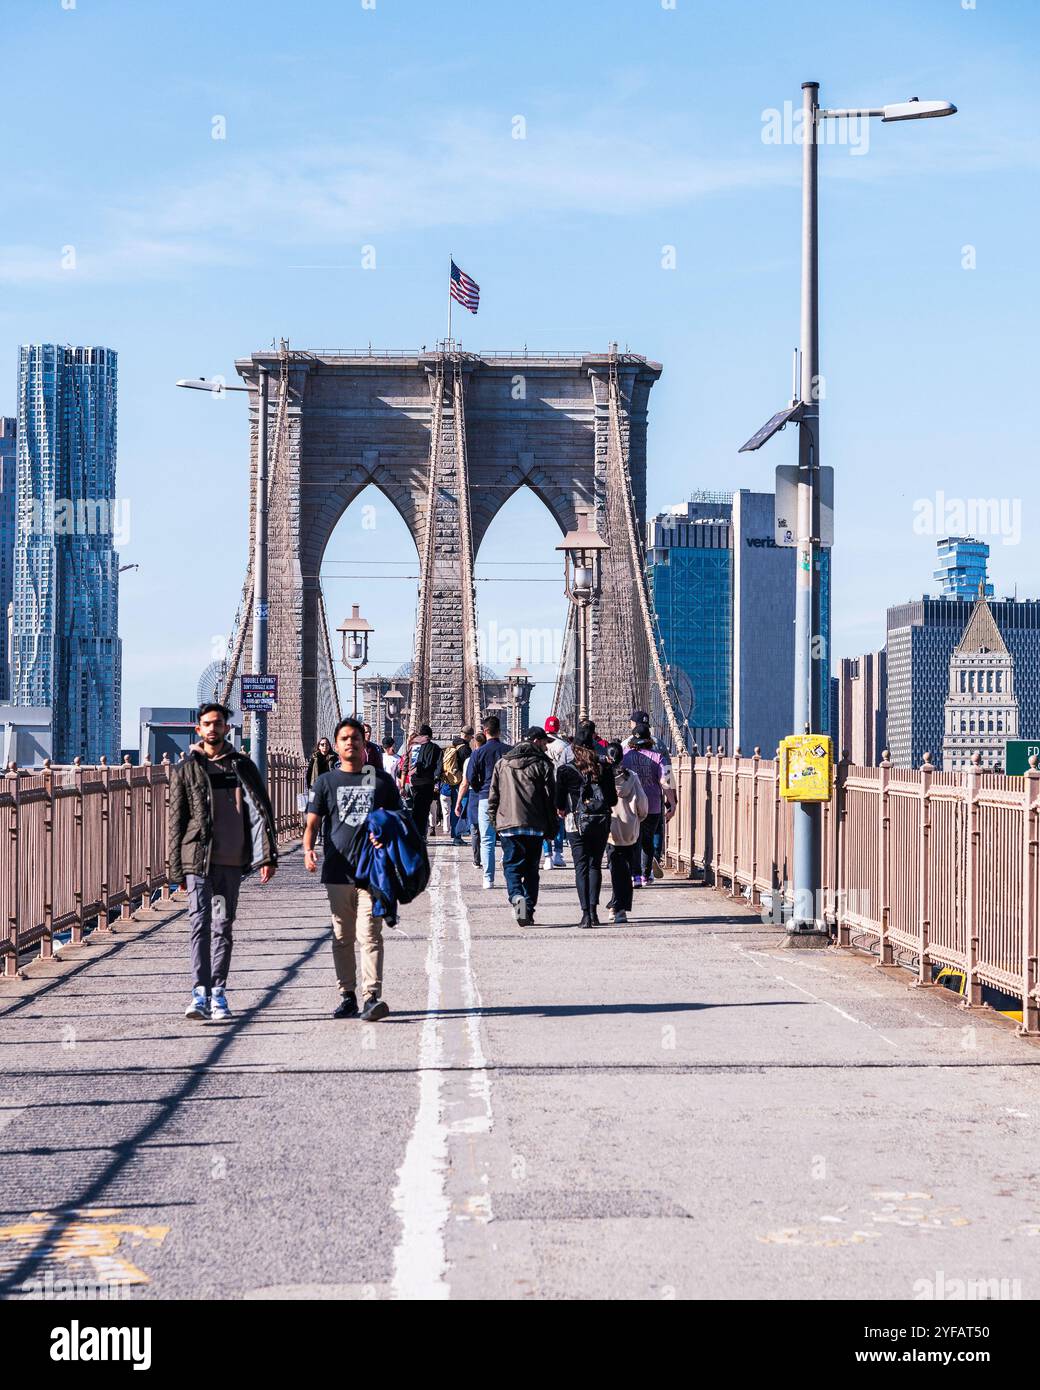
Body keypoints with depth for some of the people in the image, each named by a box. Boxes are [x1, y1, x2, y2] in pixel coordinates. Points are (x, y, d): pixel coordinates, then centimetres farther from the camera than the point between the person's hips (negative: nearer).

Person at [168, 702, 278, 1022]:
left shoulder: (243, 767, 9)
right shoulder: (185, 770, 5)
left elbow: (261, 810, 5)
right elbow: (176, 819, 6)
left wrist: (267, 855, -5)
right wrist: (177, 868, 1)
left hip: (231, 861, 2)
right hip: (198, 858, -2)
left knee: (223, 925, 7)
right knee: (200, 923, -12)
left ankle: (218, 991, 14)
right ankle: (201, 993, -17)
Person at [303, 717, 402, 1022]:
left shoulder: (382, 780, 9)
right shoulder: (326, 782, 10)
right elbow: (312, 823, 5)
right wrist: (308, 850, -14)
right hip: (337, 870, 2)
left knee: (369, 935, -12)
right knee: (342, 938, 8)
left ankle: (372, 997, -18)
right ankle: (347, 996, 17)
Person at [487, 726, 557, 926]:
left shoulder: (502, 763, 11)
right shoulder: (542, 764, 1)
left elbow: (493, 796, 11)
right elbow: (550, 797, 0)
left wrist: (495, 822, 15)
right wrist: (552, 827, 6)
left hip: (508, 825, 1)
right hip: (534, 826, -1)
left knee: (512, 866, 4)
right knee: (531, 868, 9)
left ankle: (516, 896, -23)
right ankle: (528, 911, 6)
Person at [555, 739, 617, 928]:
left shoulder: (566, 771, -4)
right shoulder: (604, 769, 1)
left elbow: (559, 804, -1)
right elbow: (613, 800, 4)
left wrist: (563, 810, 21)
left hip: (578, 822, -2)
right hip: (602, 821, 2)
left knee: (581, 867, 2)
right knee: (595, 865, 12)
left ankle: (586, 913, -7)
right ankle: (593, 910, 2)